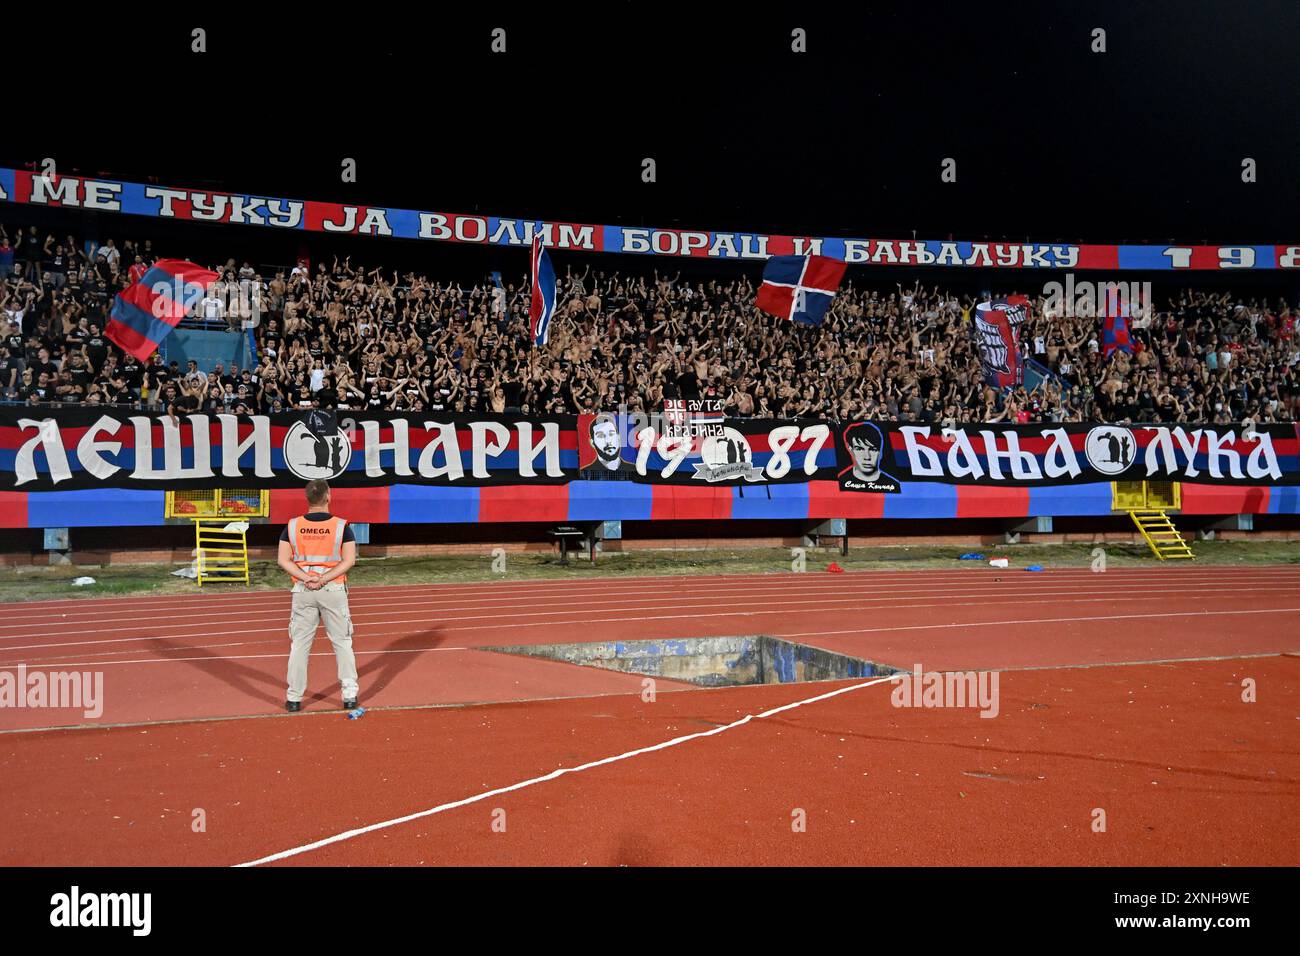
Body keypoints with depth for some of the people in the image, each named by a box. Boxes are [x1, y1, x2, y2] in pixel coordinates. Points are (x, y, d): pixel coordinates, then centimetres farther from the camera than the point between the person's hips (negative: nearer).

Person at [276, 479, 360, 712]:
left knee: (299, 644, 9)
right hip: (333, 590, -1)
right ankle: (349, 695, 10)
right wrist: (324, 579, -14)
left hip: (303, 590, 2)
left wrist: (306, 578, -11)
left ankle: (294, 698, 12)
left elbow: (283, 560, -5)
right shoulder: (341, 526, -6)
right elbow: (349, 560, -12)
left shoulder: (293, 526, 0)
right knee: (342, 643, 9)